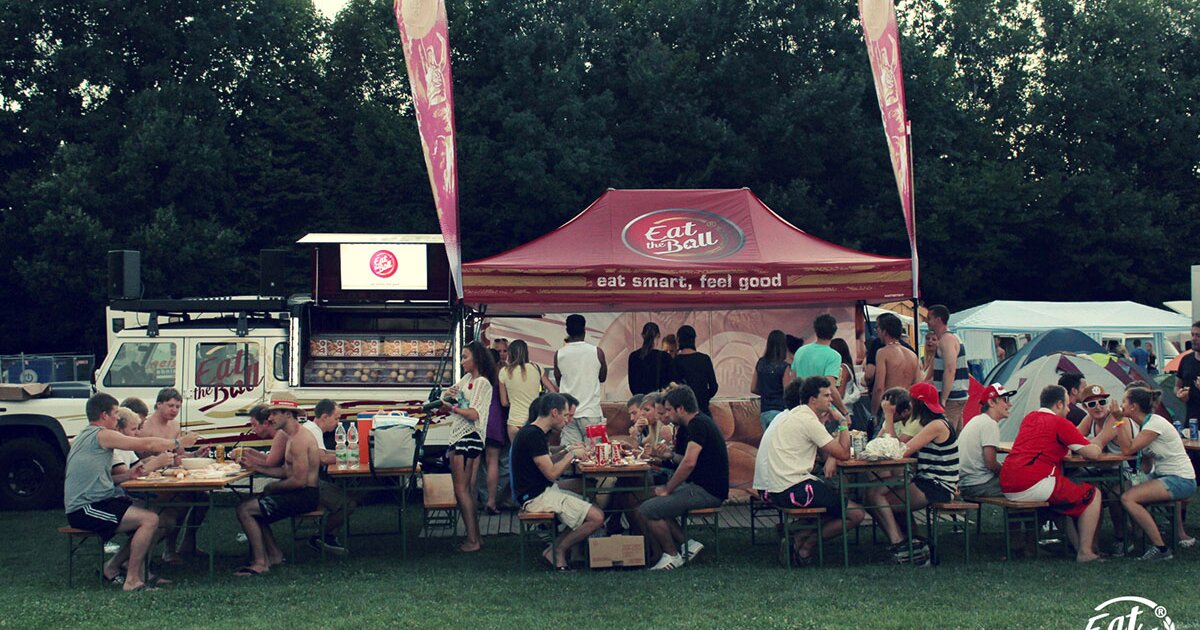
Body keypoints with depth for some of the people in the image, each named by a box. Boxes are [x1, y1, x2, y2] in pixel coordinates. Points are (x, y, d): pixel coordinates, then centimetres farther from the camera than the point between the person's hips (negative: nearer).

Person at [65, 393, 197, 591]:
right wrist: (179, 442, 4)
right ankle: (132, 580, -16)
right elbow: (147, 445, -9)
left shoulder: (85, 436, 21)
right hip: (86, 510, -10)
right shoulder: (102, 435, -10)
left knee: (148, 520, 9)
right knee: (150, 520, -19)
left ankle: (112, 568, 17)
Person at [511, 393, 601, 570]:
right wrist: (572, 455, -9)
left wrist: (568, 452, 9)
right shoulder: (533, 435, -18)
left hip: (543, 491, 11)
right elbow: (551, 473, -21)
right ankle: (556, 550, 0)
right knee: (596, 517, -15)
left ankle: (557, 548, 6)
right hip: (536, 497, -11)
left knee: (594, 507, 13)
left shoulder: (536, 433, 14)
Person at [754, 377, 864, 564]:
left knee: (836, 494, 24)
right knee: (856, 514, -4)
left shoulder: (788, 416, 19)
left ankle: (800, 537, 9)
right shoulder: (808, 420, -11)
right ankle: (805, 546, 1)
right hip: (790, 490, -10)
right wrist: (843, 424, 2)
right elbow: (844, 454, -11)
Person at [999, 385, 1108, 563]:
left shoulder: (1029, 418, 20)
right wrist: (1096, 444, 20)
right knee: (1093, 495, 5)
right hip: (1033, 486, -9)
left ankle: (1076, 546, 26)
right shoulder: (1060, 423, -3)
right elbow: (1094, 453, -3)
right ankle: (1085, 552, 3)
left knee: (1066, 495, 31)